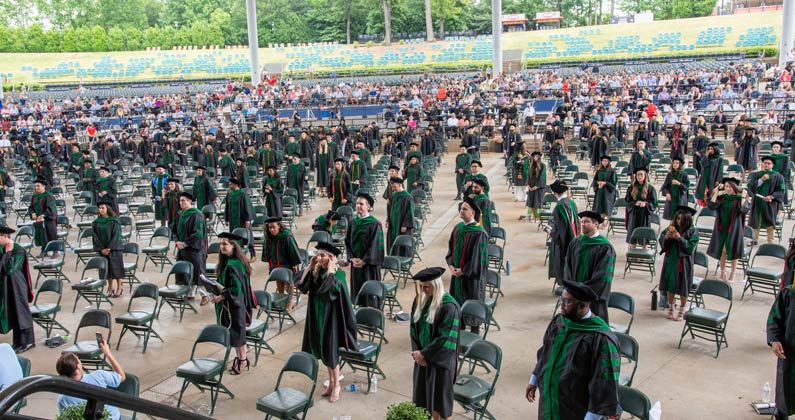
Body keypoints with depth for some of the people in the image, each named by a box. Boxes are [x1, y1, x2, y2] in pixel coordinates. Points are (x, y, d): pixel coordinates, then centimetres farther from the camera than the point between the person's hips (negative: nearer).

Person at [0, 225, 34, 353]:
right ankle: (19, 342, 24)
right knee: (12, 314, 14)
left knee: (20, 313, 1)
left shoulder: (18, 251, -19)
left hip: (17, 287, -8)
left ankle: (27, 342, 12)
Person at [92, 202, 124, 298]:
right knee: (107, 268, 7)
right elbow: (95, 237, 2)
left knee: (116, 267, -1)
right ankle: (110, 288, 19)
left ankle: (119, 288, 10)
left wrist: (109, 248, -16)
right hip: (102, 249, 3)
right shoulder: (96, 222, 3)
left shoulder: (114, 221, -7)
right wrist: (101, 249, -8)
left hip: (114, 248, -3)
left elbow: (116, 236, -11)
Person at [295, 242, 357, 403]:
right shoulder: (316, 271, 1)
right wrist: (309, 266, -11)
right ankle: (331, 381, 32)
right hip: (317, 315, 6)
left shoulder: (338, 274, -16)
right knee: (322, 350, 16)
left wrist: (330, 270, -27)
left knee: (330, 351, 3)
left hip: (330, 317, -6)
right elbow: (300, 284, -8)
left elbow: (329, 288, -35)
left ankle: (336, 385, 20)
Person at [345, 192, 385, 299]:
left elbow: (375, 245, -13)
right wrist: (352, 258, -5)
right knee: (357, 287, 9)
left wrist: (364, 260, -15)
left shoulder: (374, 224, -11)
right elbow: (347, 241, 8)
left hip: (369, 263, -5)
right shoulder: (353, 222, 6)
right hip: (356, 262, 5)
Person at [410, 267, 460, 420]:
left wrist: (424, 354, -16)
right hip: (422, 356, 6)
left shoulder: (448, 306, -22)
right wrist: (417, 351, -5)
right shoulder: (420, 300, -1)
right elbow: (413, 327, 6)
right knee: (426, 392, 17)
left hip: (441, 359, -6)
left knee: (440, 395, 8)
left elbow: (446, 338, -21)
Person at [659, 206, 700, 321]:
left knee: (682, 287, 7)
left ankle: (681, 311, 22)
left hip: (683, 263, -4)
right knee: (670, 285, 13)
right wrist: (666, 237, -15)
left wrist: (679, 238, -24)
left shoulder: (692, 232, -10)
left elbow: (691, 247, -17)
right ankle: (670, 309, 29)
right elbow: (661, 240, 5)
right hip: (670, 261, 4)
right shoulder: (672, 228, 1)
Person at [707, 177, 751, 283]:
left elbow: (744, 210, -21)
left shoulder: (739, 198, -6)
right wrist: (716, 192, -6)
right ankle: (723, 272, 23)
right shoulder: (721, 197, 3)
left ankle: (732, 274, 19)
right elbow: (711, 206, -11)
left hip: (733, 229, -3)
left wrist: (743, 197, -19)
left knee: (732, 251, 4)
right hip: (722, 228, 3)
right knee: (722, 250, 8)